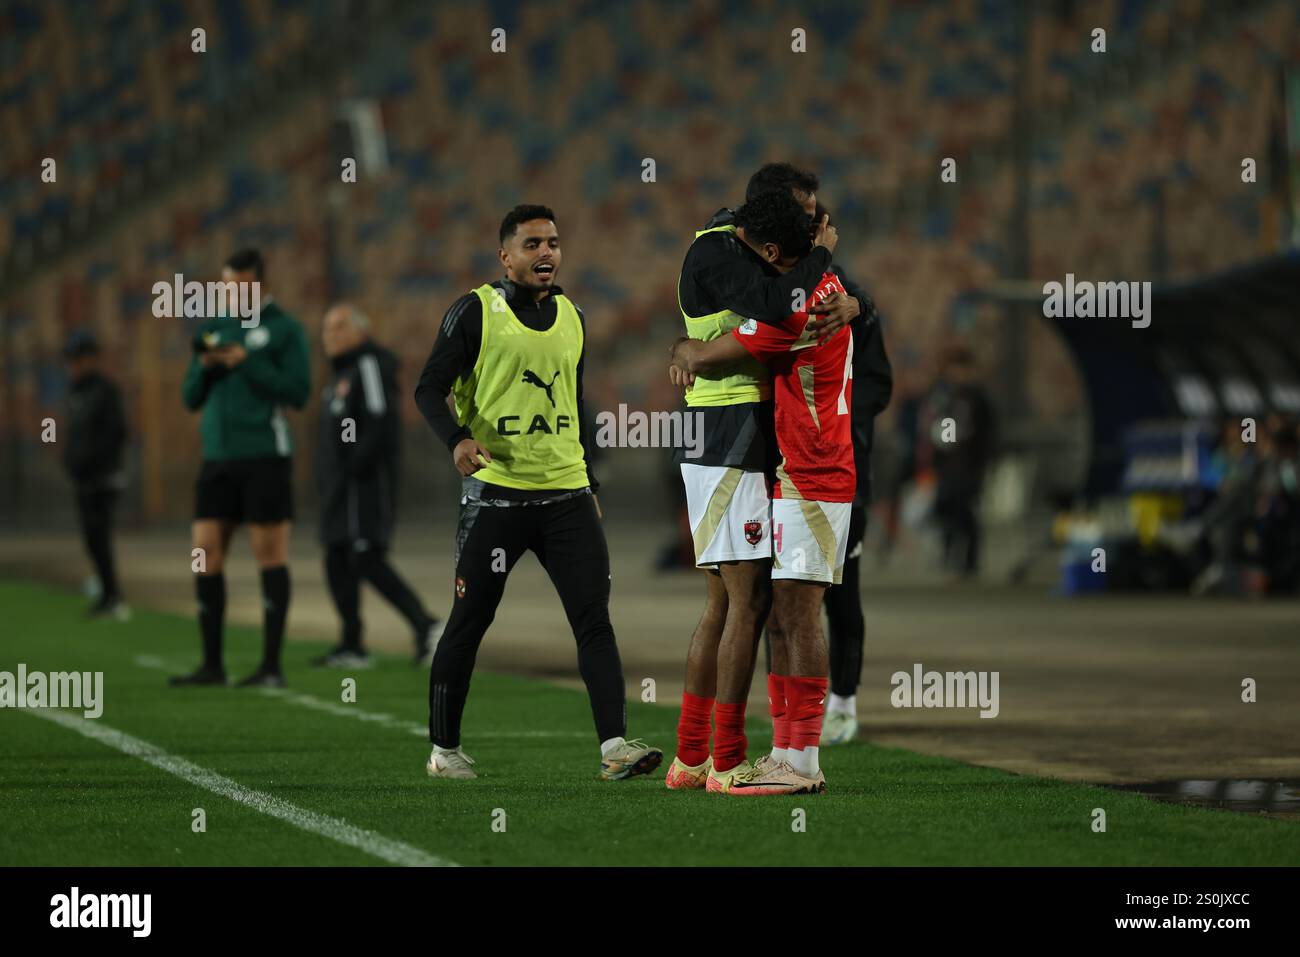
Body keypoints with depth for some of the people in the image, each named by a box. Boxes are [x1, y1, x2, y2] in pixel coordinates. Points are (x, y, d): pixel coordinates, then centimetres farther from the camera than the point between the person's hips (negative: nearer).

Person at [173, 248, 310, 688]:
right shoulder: (213, 328, 16)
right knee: (206, 556, 2)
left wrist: (246, 363, -14)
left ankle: (272, 665, -1)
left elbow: (298, 392, -9)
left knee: (269, 554, -4)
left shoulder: (284, 329, 0)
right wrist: (204, 367, -5)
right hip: (218, 455, 6)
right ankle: (212, 664, 8)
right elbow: (191, 398, 15)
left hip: (264, 454, -6)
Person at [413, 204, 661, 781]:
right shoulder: (477, 312, -2)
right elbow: (430, 388, -7)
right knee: (468, 624, 3)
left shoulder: (571, 318, 16)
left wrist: (591, 487, 21)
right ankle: (444, 750, 16)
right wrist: (457, 439, -25)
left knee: (594, 618, -7)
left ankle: (615, 745, -13)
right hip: (496, 493, -5)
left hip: (566, 494, 5)